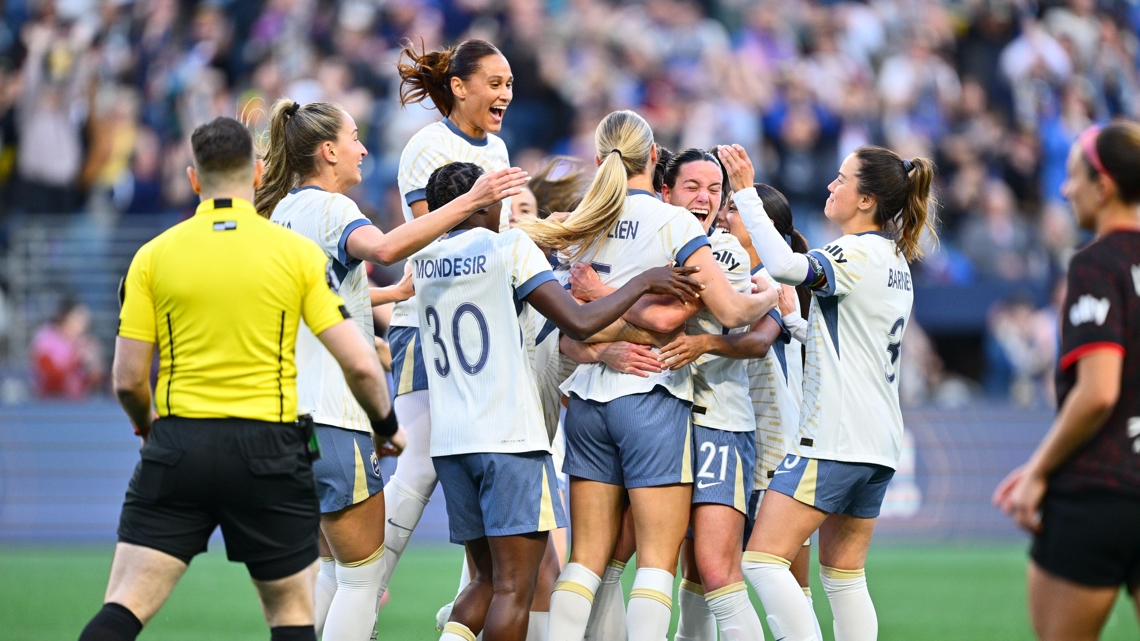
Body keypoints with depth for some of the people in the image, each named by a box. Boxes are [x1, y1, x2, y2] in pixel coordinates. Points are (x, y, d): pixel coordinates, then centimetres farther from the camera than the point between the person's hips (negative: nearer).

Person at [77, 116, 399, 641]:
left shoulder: (153, 257, 1)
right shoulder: (298, 253, -1)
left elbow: (127, 379, 1)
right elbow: (359, 365, -4)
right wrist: (385, 423, 16)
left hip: (178, 449, 0)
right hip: (269, 453, 0)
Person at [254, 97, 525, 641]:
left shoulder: (285, 210, 16)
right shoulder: (330, 208, -12)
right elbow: (385, 248, -35)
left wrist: (396, 292, 37)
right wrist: (470, 202, -36)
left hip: (295, 412, 9)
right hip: (334, 417, -9)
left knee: (331, 570, 18)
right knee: (362, 577, -4)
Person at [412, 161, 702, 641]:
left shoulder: (422, 262, 10)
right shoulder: (511, 247, -7)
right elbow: (579, 322, -13)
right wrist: (643, 282, -1)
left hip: (448, 439, 6)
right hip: (510, 437, -6)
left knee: (488, 578, 16)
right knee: (513, 587, -4)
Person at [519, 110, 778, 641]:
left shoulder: (579, 225, 9)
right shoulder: (674, 223, -7)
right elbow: (731, 311, -10)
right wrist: (770, 297, 8)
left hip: (587, 394, 5)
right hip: (651, 397, -5)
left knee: (586, 559, 7)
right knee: (658, 561, -3)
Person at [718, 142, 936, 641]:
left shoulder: (858, 254, -13)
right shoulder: (895, 261, 17)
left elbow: (785, 266, -30)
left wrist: (746, 193, -25)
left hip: (834, 437, -10)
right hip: (877, 443, 10)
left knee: (763, 559, -10)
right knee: (844, 576, 11)